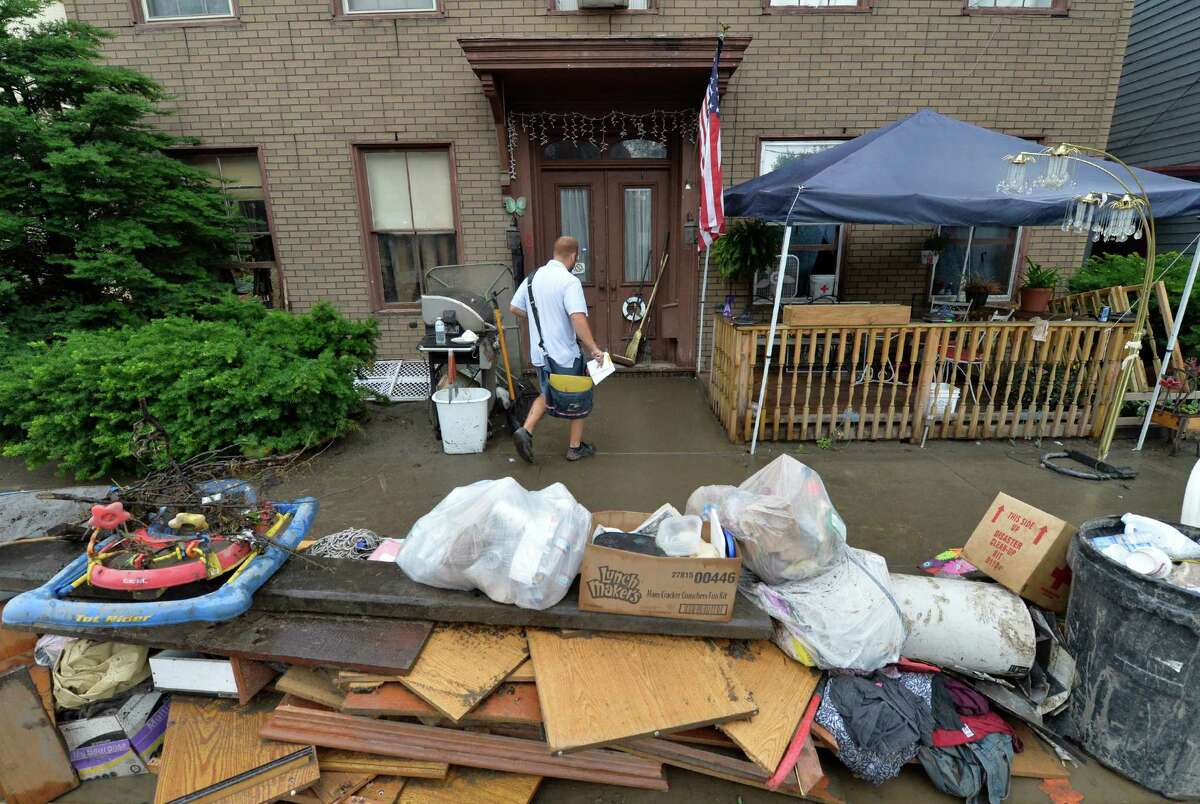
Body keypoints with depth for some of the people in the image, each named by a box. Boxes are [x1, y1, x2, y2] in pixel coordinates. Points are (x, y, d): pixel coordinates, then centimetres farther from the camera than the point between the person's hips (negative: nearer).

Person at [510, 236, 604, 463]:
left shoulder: (532, 278, 4)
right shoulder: (570, 281, -18)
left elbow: (515, 308, 12)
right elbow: (578, 318, -29)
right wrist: (594, 349, -26)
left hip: (539, 353, 6)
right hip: (566, 355, -6)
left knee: (547, 395, 25)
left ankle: (525, 431, 6)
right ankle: (575, 447, 23)